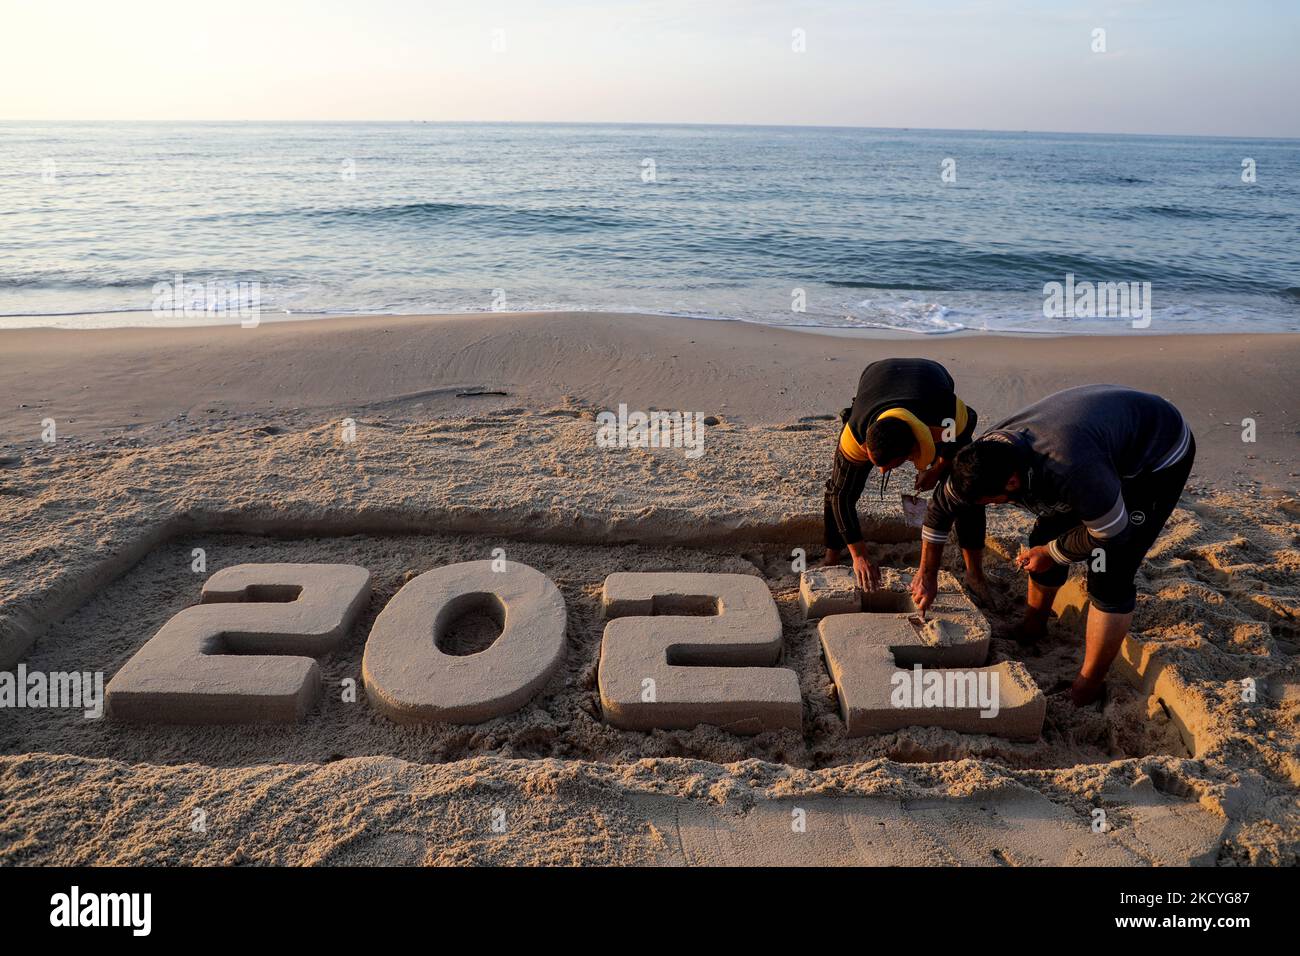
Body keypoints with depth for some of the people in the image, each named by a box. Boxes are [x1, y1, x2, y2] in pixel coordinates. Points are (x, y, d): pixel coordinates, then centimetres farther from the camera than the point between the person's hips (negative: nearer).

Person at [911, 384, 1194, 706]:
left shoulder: (1072, 468, -43)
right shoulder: (987, 453, -20)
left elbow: (1112, 533, -26)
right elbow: (942, 504, -4)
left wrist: (1052, 554, -11)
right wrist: (928, 574, 3)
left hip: (1157, 455, -7)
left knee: (1110, 573, -12)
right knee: (1045, 535, 6)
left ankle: (1086, 692, 1)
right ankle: (1032, 628, 31)